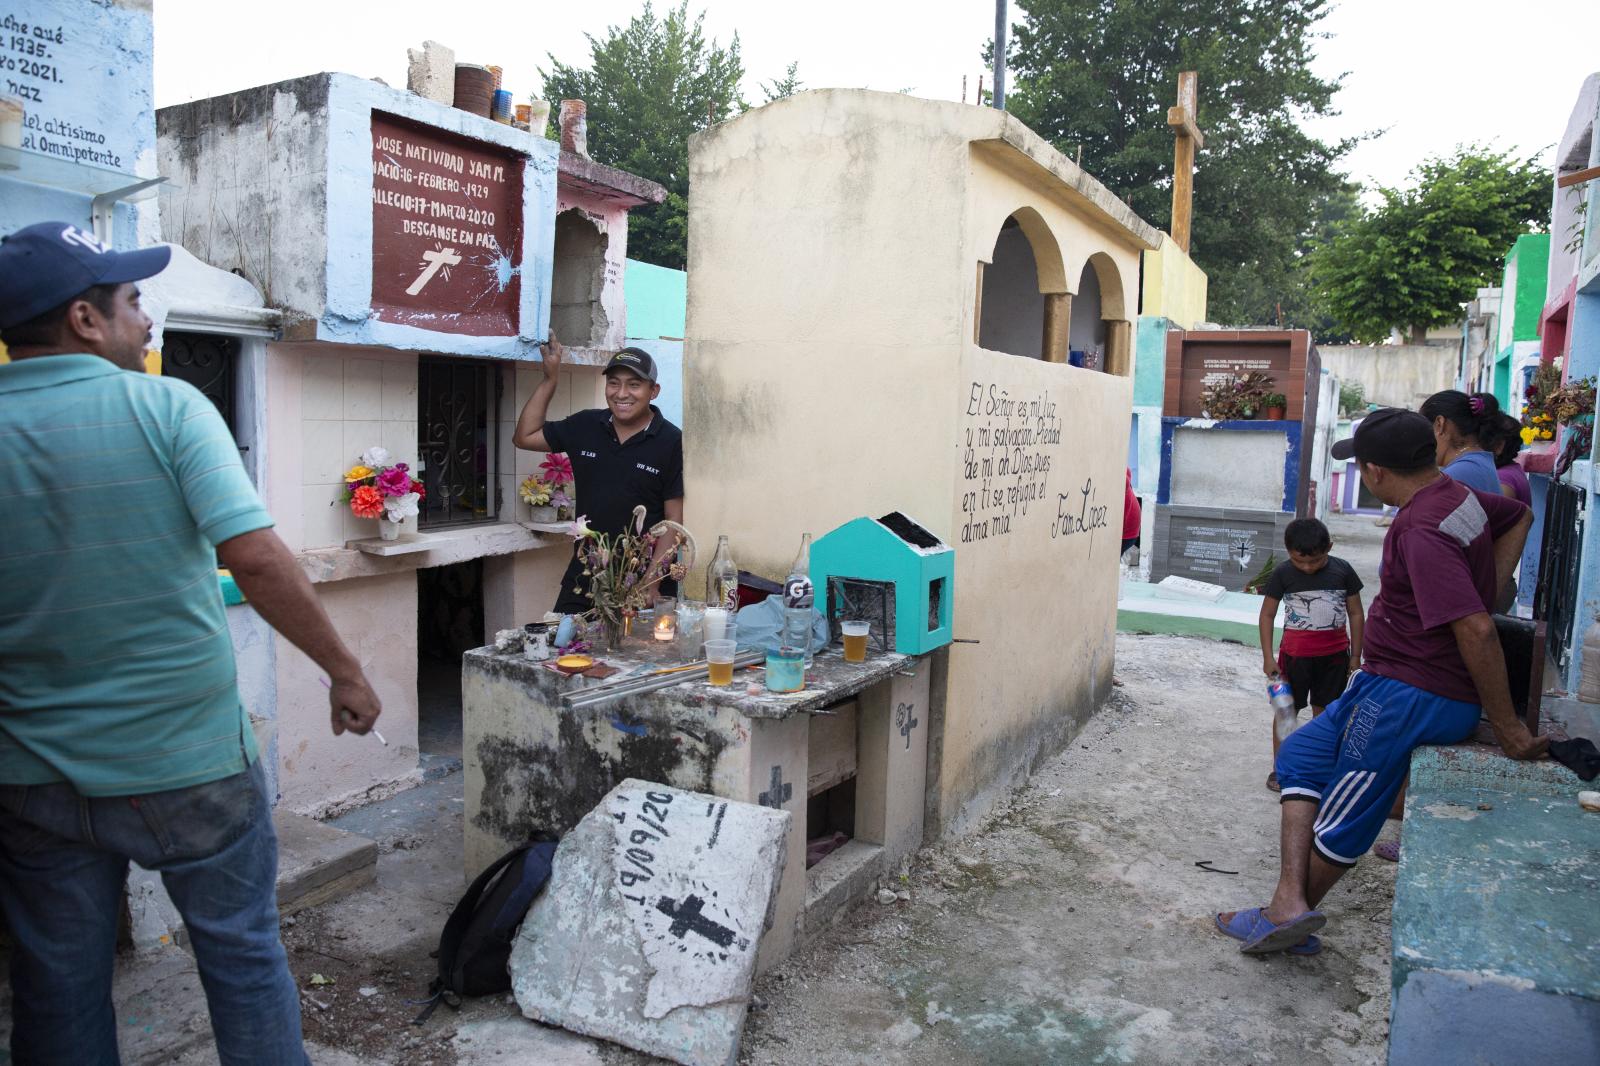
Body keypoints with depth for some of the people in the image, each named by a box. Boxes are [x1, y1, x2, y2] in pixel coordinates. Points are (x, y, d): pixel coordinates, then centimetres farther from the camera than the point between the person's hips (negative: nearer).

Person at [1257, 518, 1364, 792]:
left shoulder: (1342, 570, -5)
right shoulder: (1283, 574, -9)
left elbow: (1355, 614, 3)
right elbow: (1267, 615, -3)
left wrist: (1355, 656, 3)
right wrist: (1268, 657, -6)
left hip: (1335, 654, 2)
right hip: (1296, 654, -1)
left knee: (1324, 711, 12)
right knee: (1286, 710, 5)